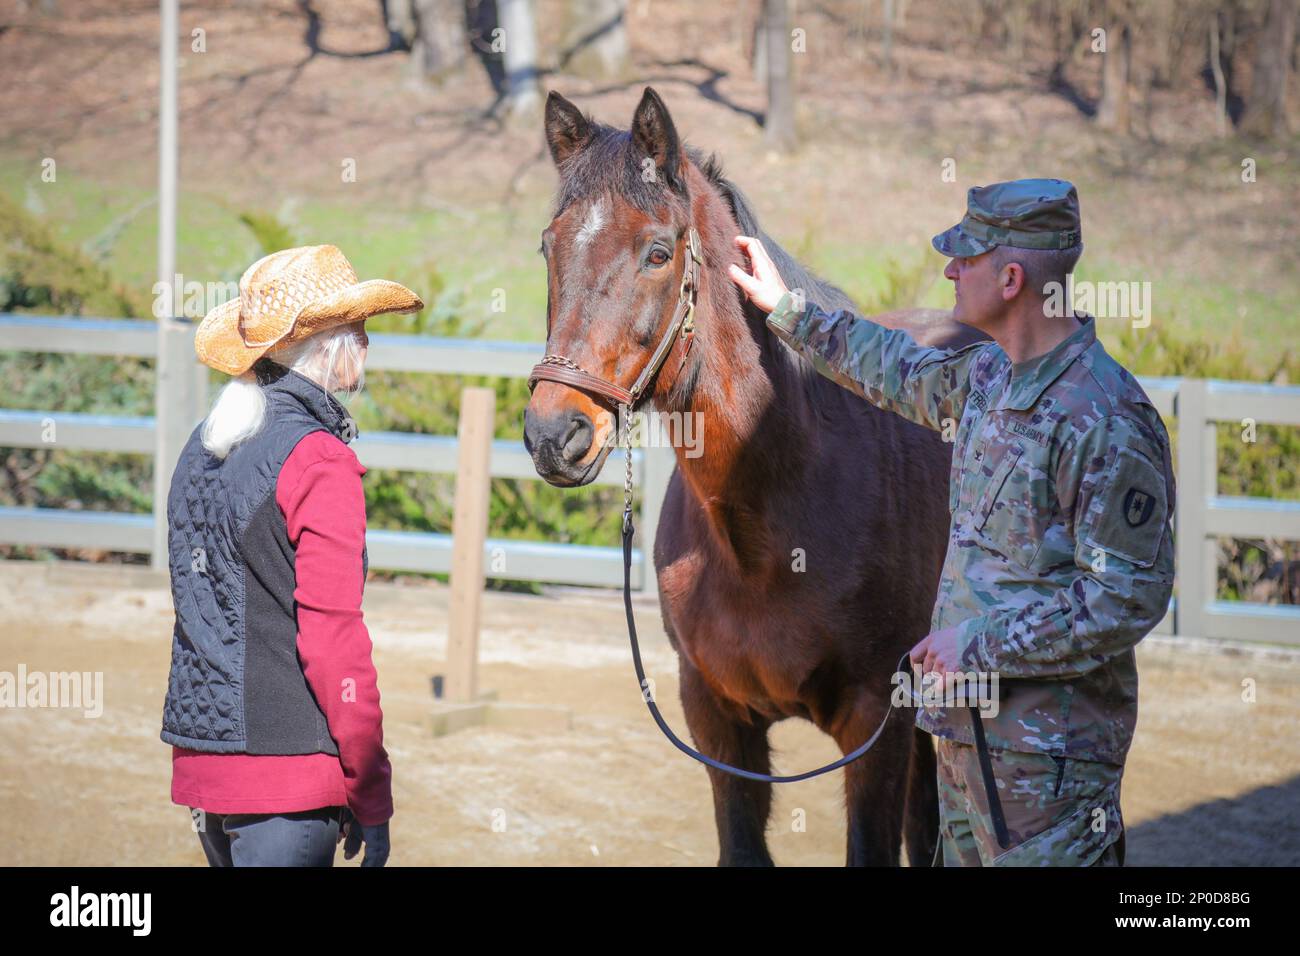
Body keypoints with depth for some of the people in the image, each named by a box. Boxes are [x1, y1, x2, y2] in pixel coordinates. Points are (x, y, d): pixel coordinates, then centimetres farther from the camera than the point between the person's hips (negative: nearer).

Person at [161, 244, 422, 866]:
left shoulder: (203, 448, 12)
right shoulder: (319, 463, -13)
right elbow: (332, 639, -15)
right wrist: (371, 796, -9)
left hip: (199, 757, 8)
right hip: (284, 767, -8)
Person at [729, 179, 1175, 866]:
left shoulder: (1105, 419, -20)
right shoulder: (986, 375, 8)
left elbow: (1128, 600, -22)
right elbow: (901, 375, 32)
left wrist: (982, 646, -19)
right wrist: (786, 311, 36)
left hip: (1047, 744, -9)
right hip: (967, 723, 9)